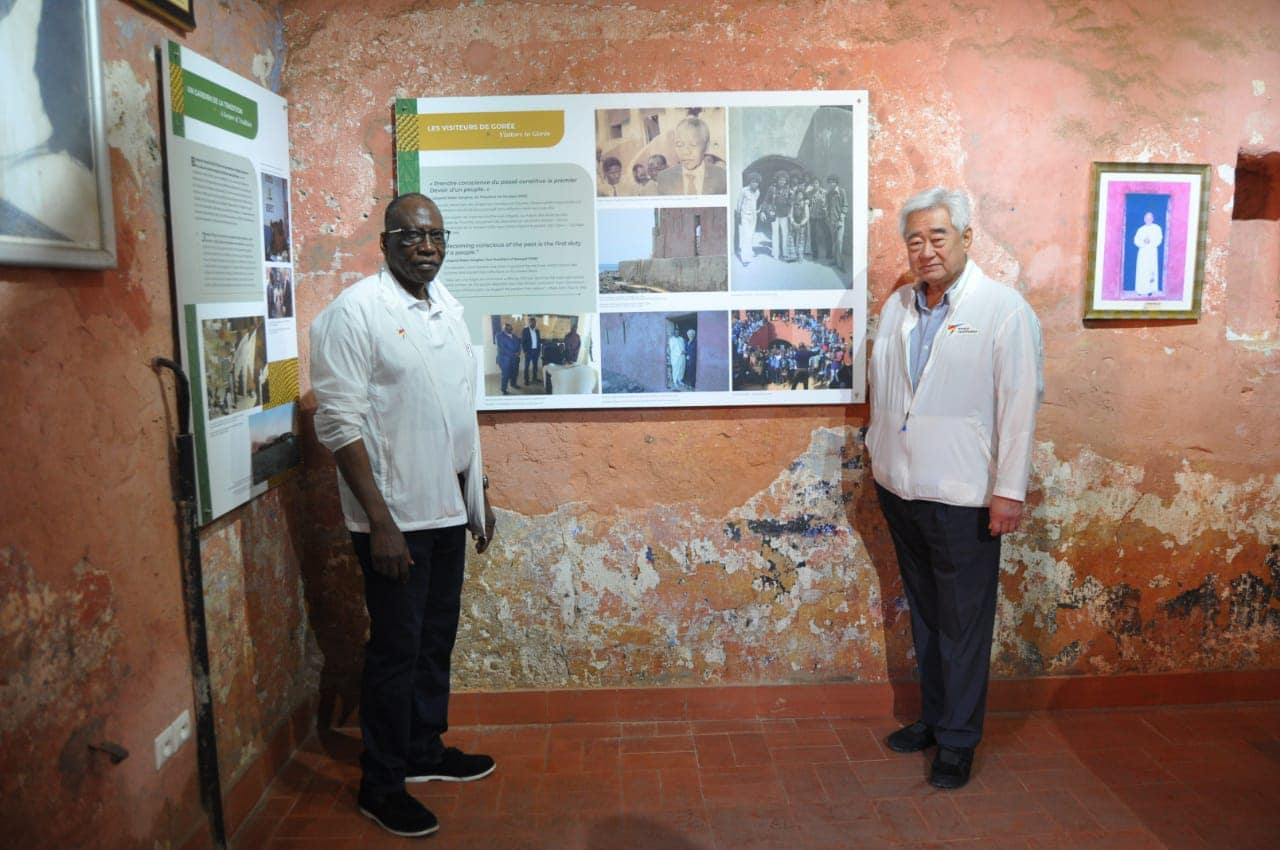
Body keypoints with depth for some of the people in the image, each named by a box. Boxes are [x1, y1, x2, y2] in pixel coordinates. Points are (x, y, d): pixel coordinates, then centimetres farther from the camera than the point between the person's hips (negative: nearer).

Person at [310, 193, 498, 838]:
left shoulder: (447, 306, 10)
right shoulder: (354, 312, -13)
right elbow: (339, 423, -17)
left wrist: (478, 493, 16)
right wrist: (380, 520, -20)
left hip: (448, 510, 7)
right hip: (396, 517, -7)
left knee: (437, 640, 18)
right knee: (396, 651, 4)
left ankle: (425, 750, 37)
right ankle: (381, 785, 23)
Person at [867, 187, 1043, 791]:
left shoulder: (1005, 310, -10)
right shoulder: (897, 306, 8)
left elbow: (1020, 404, -13)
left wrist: (1009, 491, -15)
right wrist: (878, 451, 17)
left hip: (962, 499, -6)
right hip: (900, 489, 6)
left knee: (963, 625, 5)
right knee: (924, 613, 19)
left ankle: (958, 740, 22)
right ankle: (933, 717, 35)